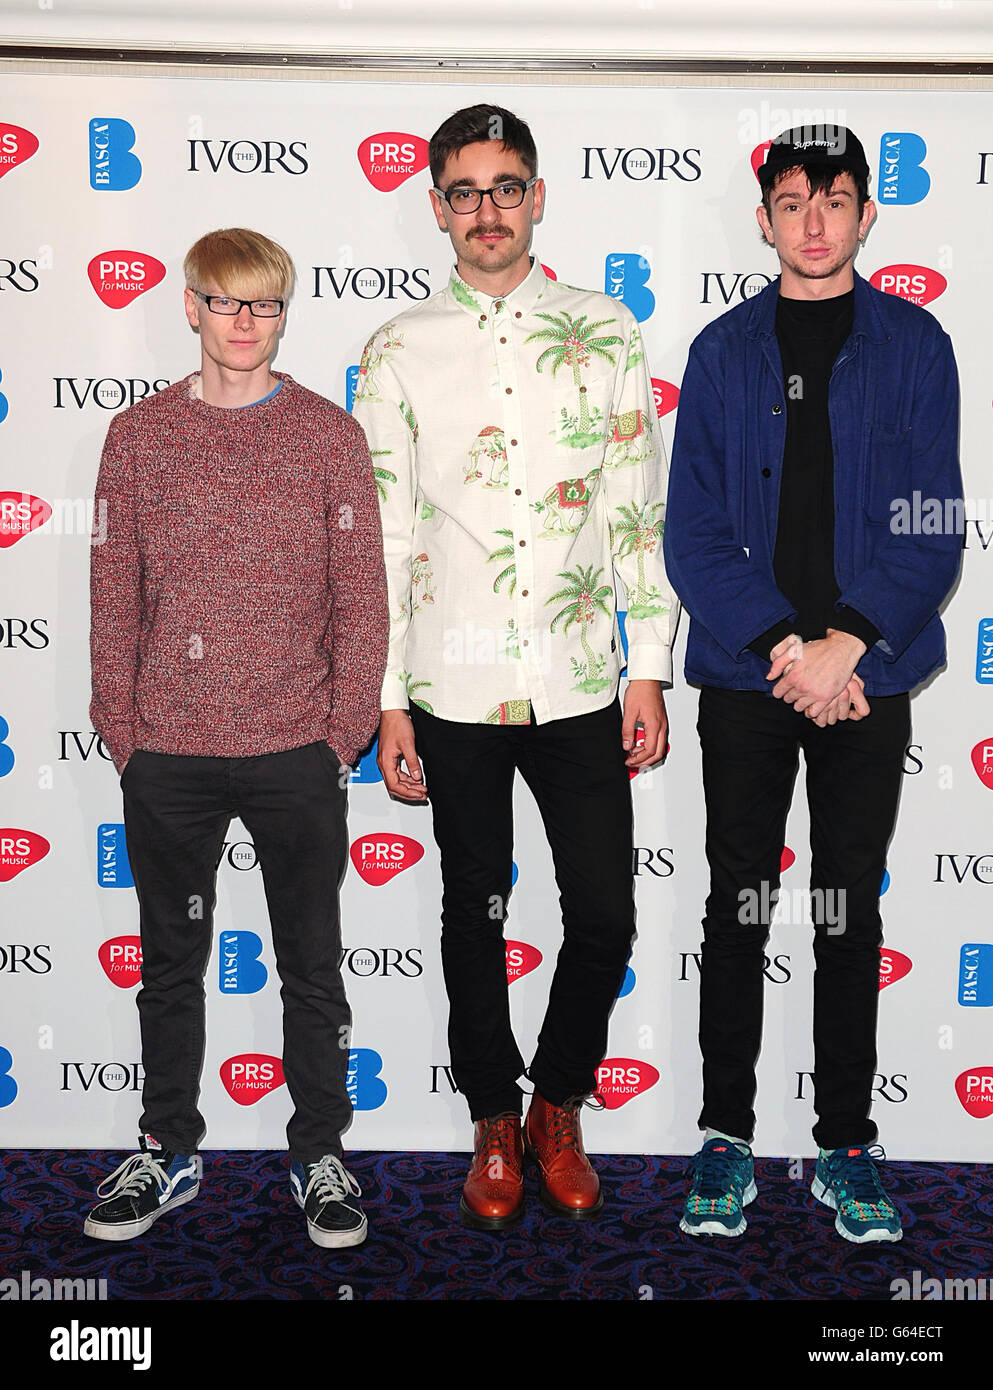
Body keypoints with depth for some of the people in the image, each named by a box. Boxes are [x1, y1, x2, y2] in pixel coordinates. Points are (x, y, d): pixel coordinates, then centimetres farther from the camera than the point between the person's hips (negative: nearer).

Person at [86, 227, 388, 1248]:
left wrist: (345, 731, -4)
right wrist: (121, 731, 0)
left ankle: (319, 1154, 25)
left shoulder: (329, 434, 2)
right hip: (167, 756, 2)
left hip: (297, 752, -1)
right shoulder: (139, 435, 5)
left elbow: (361, 597, 1)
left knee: (312, 964, 9)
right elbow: (114, 597, 5)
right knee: (170, 962, 13)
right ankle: (167, 1152, 30)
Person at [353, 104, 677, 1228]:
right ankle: (495, 1124, 31)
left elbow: (640, 514, 4)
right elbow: (382, 535, 2)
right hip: (454, 689, 0)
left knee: (605, 918, 3)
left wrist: (648, 672, -1)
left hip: (581, 683, 1)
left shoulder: (605, 333, 4)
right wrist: (388, 700, -2)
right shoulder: (398, 352, 3)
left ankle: (559, 1108, 29)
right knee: (474, 916, 11)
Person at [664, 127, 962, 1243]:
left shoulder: (913, 345, 4)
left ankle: (846, 1147, 21)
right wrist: (783, 645, -13)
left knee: (851, 916, 8)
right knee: (738, 909, 8)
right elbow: (693, 533, -2)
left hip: (867, 679, 0)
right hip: (745, 677, 1)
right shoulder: (723, 351, 6)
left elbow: (932, 525, -3)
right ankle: (726, 1136, 21)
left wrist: (847, 641, -15)